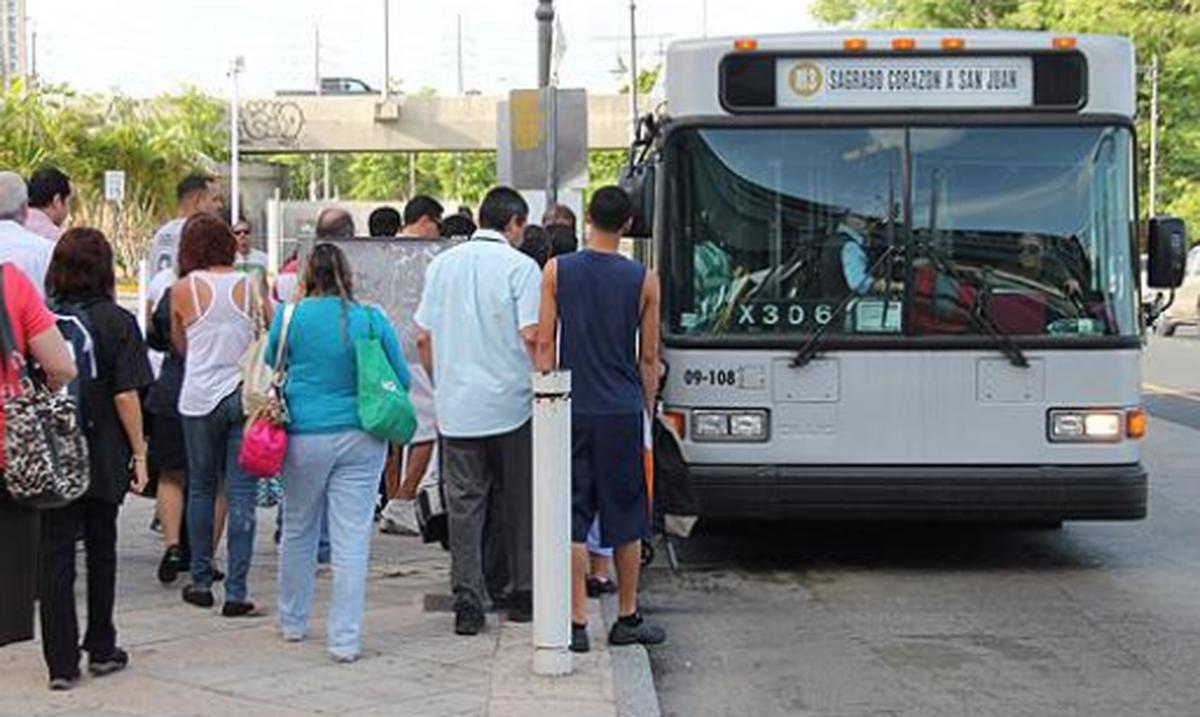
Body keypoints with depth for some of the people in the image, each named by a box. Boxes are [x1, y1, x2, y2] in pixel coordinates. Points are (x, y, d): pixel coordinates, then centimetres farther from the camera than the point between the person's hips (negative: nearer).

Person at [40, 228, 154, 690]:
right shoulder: (117, 323, -9)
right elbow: (126, 396, -12)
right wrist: (139, 453, -3)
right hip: (103, 456, -1)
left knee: (56, 556, 5)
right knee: (101, 551, 16)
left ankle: (61, 663, 3)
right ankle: (101, 651, 25)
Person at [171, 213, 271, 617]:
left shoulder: (184, 289, -1)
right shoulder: (250, 285, 0)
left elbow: (179, 345, 11)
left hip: (200, 398, 0)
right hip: (246, 396, 0)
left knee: (201, 489, 14)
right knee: (241, 495, 0)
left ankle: (201, 583, 19)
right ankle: (236, 593, -3)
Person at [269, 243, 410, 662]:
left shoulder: (290, 317, -3)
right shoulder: (372, 320, -2)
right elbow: (401, 380, 5)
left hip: (305, 436, 0)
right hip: (361, 439, 0)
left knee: (298, 532, 18)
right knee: (352, 540, 0)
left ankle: (292, 623, 32)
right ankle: (345, 640, 1)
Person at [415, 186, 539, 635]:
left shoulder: (442, 264, 8)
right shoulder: (520, 267, -7)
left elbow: (423, 336, 9)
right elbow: (531, 334, -14)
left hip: (456, 406, 3)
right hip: (510, 404, -3)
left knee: (464, 504, 5)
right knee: (520, 502, 10)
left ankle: (467, 602, 2)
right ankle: (522, 594, 17)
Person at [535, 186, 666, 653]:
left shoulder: (557, 271, -1)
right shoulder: (643, 280, -1)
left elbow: (544, 344, -1)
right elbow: (648, 357, 4)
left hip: (571, 409, 0)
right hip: (623, 411, 0)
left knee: (572, 518, 3)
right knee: (626, 519, 11)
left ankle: (576, 623, 1)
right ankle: (627, 618, 19)